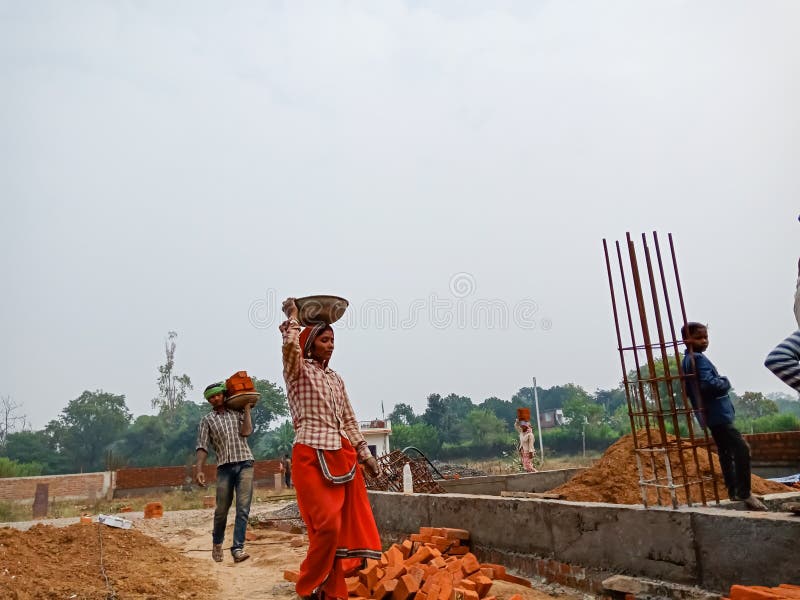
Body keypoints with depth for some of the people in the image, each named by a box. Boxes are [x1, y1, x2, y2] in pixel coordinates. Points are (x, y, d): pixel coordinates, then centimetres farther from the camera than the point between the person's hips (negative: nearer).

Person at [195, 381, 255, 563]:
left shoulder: (237, 413, 13)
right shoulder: (207, 420, 11)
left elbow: (246, 431, -4)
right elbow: (202, 447, 2)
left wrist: (247, 407, 2)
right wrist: (199, 469, -11)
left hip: (245, 464, 0)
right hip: (224, 466, 0)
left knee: (243, 508, -8)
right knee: (221, 510, 7)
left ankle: (238, 549, -6)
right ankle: (217, 543, 33)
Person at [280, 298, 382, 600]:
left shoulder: (336, 378, 18)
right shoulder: (297, 371, 2)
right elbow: (291, 345, -21)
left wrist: (365, 455, 14)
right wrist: (292, 316, -4)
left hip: (342, 456, 6)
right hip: (311, 456, -6)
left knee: (344, 527, 6)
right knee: (327, 525, -10)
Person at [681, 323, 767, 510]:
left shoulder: (686, 360, 14)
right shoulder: (699, 358, -17)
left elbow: (688, 390, 21)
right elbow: (709, 383, -28)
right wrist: (725, 382, -9)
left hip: (711, 414, 11)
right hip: (717, 413, -11)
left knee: (725, 451, 17)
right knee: (741, 449, -13)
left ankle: (733, 490, 24)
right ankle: (744, 493, -10)